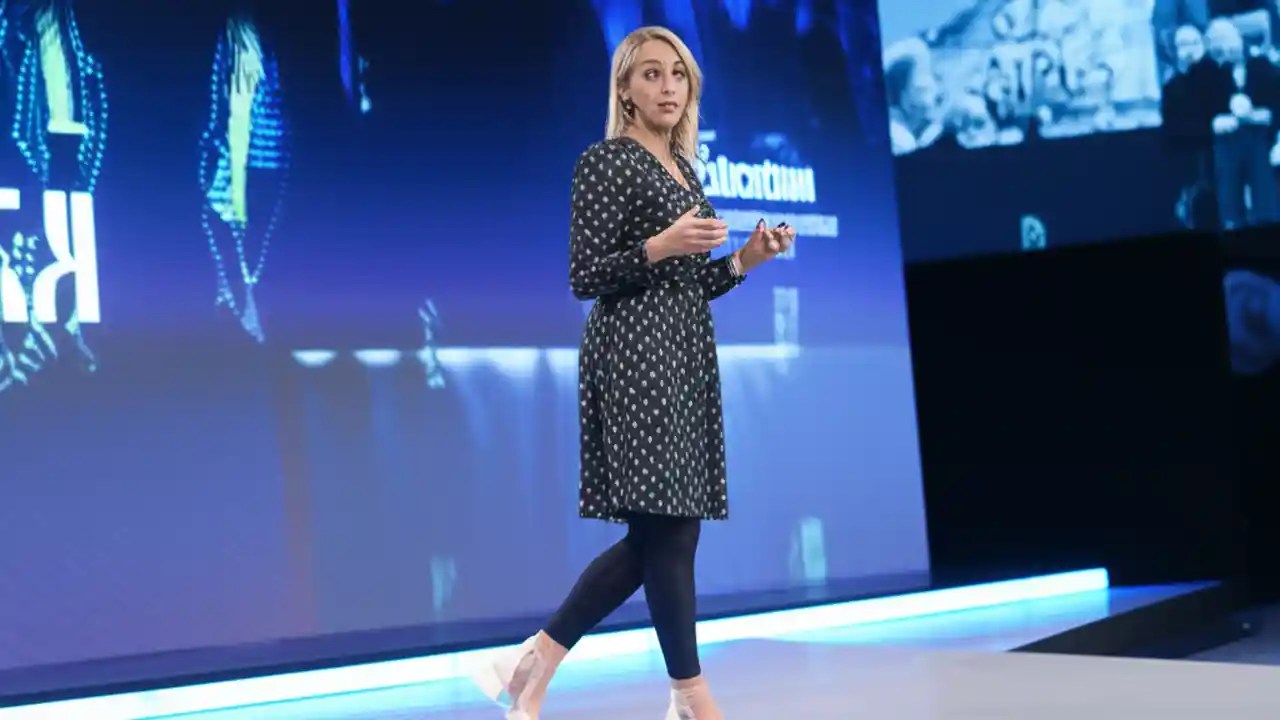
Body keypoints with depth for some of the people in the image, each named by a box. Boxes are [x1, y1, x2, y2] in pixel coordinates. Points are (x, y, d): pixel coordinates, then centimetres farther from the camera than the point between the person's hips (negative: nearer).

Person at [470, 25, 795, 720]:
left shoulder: (682, 167, 18)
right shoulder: (605, 162, -6)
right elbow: (584, 277, -11)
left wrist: (747, 258, 5)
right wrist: (660, 246, -23)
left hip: (684, 356, 9)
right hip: (635, 357, -9)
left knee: (660, 534, 7)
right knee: (668, 529, -5)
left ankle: (532, 663, 14)